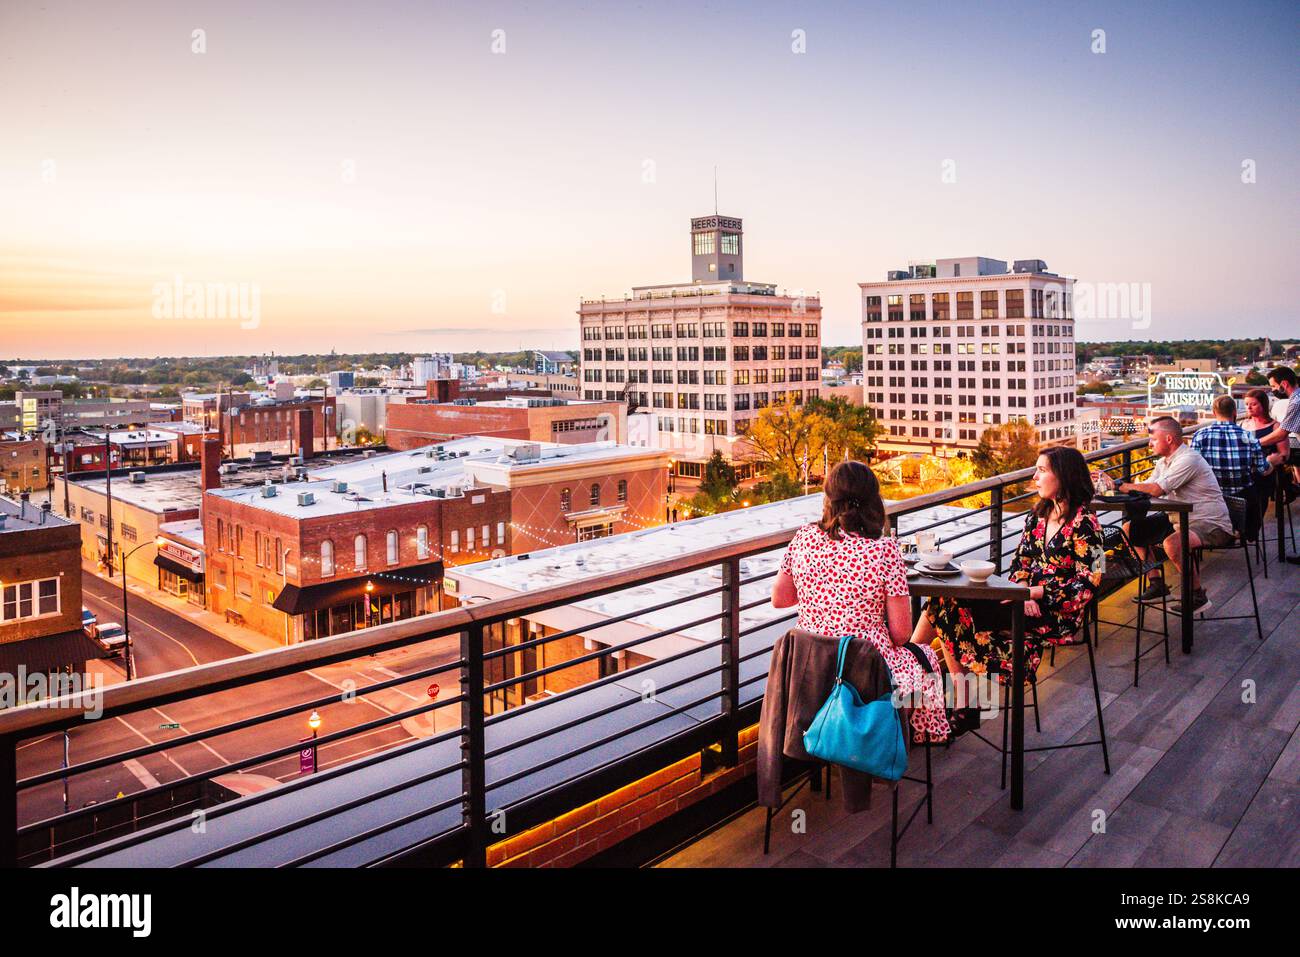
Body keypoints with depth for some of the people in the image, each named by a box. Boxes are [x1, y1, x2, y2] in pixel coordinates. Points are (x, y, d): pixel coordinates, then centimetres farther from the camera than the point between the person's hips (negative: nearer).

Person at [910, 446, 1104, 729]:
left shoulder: (1083, 523, -9)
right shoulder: (1037, 515, 13)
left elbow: (1088, 584, -14)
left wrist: (1034, 592, -15)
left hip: (1058, 615, -7)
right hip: (1028, 603, 7)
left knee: (954, 610, -23)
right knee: (948, 602, -16)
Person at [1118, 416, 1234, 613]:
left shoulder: (1188, 459, -20)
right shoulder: (1164, 461, 11)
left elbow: (1156, 489, -27)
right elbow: (1148, 488, 6)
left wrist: (1125, 486, -13)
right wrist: (1122, 486, -9)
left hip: (1210, 523, -10)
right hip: (1180, 519, 10)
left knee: (1172, 543, -38)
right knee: (1130, 529, 6)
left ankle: (1198, 595, -16)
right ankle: (1157, 584, 12)